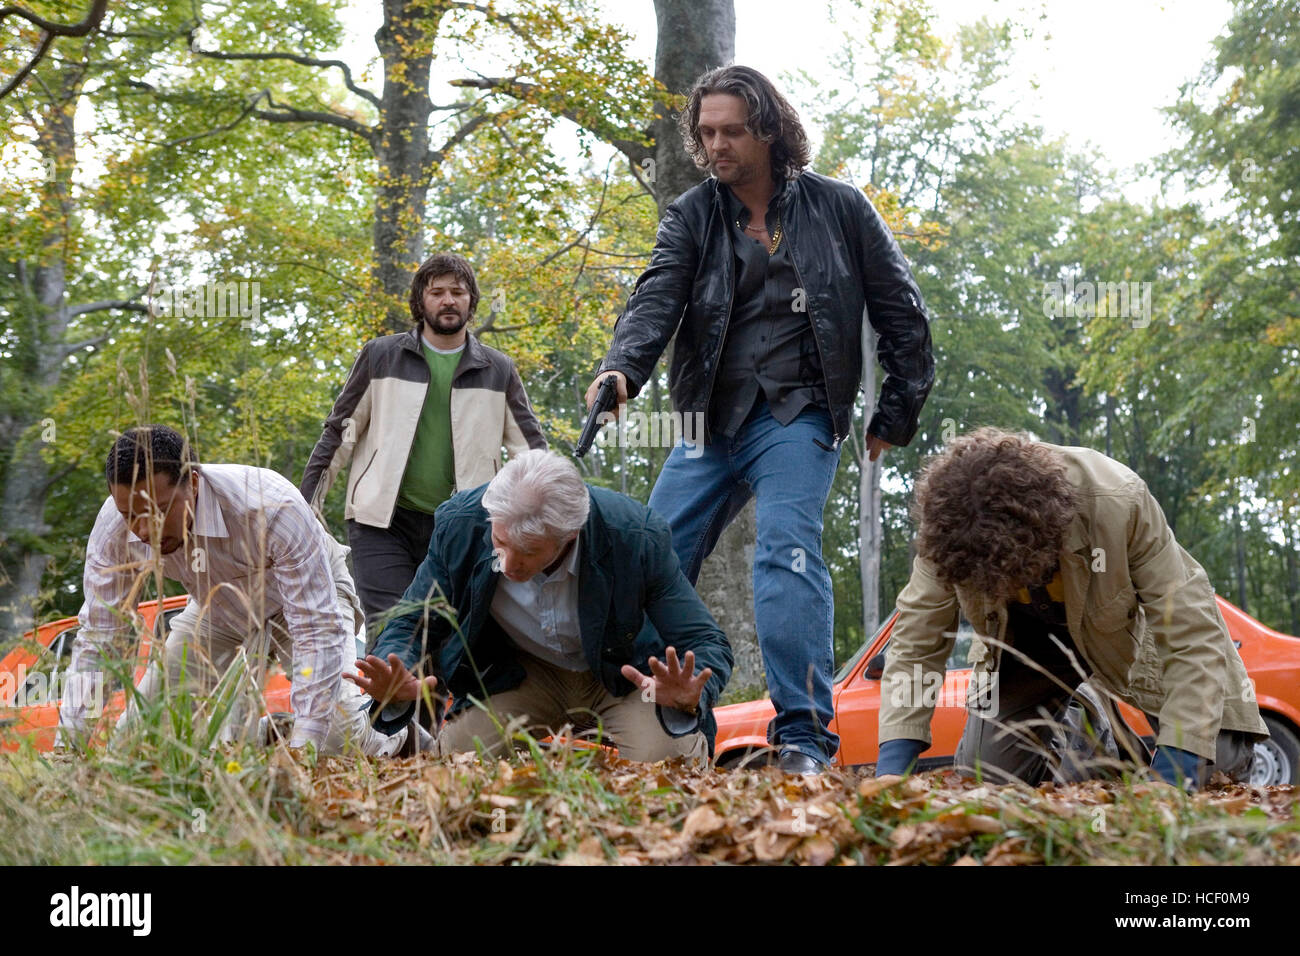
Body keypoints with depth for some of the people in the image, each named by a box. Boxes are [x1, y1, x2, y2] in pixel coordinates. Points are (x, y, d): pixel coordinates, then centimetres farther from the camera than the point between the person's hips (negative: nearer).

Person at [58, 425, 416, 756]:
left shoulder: (271, 508, -41)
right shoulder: (113, 528, -27)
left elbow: (319, 631, -40)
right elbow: (97, 640, -18)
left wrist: (303, 748, -46)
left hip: (303, 601, -4)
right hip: (218, 614, 5)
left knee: (334, 736, -28)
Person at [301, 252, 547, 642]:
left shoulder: (498, 371, 11)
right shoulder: (381, 356, 7)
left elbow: (531, 448, 14)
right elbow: (340, 432, 10)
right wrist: (307, 504, 5)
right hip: (382, 522, -2)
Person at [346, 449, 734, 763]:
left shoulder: (638, 538, -31)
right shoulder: (459, 525, -25)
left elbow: (706, 644, -23)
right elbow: (412, 626, -11)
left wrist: (686, 699, -48)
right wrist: (395, 688, -36)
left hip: (623, 673, -2)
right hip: (520, 675, 2)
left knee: (672, 758, -31)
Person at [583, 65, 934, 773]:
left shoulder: (838, 209, 3)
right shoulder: (690, 217, 8)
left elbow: (901, 315, 9)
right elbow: (656, 297, -9)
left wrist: (896, 416, 6)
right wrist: (623, 369, -29)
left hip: (798, 415, -4)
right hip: (712, 420, 4)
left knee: (786, 549, -22)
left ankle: (804, 737, -23)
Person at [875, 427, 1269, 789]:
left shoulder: (1119, 503, -40)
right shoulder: (947, 521, -32)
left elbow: (1193, 641, -34)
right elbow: (915, 645, -21)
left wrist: (1173, 771, -42)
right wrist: (892, 764, -32)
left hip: (1130, 634, -2)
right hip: (1027, 639, 2)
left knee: (1222, 766, -16)